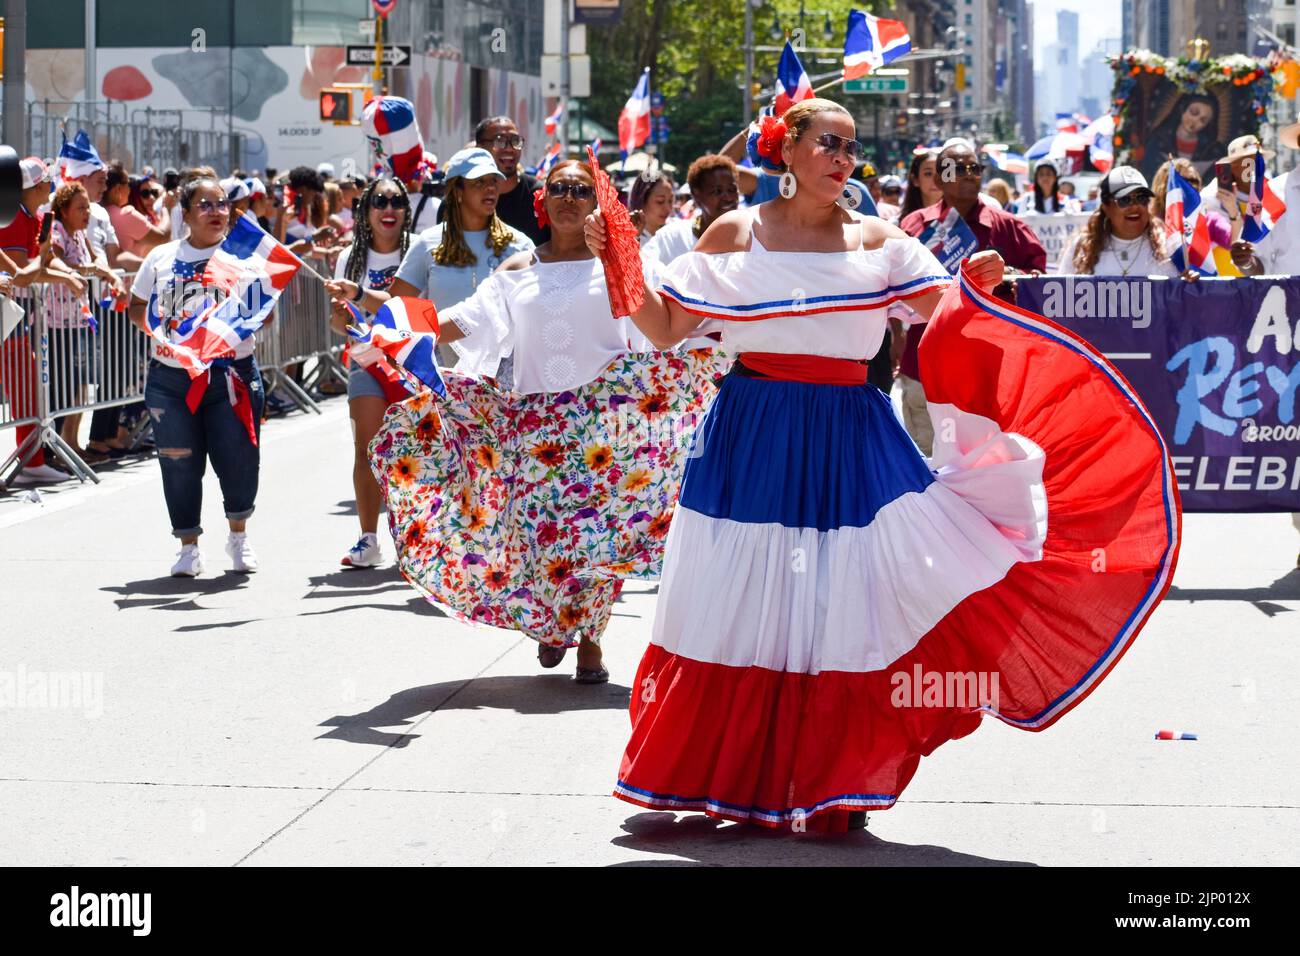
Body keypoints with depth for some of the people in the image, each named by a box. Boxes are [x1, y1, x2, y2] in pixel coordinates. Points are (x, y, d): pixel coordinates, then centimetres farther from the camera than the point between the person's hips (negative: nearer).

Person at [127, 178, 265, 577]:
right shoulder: (162, 257, 10)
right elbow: (137, 306, 16)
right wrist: (158, 328, -4)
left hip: (232, 375, -1)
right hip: (171, 379, 1)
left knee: (238, 459, -3)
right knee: (179, 463, 2)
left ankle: (238, 535, 22)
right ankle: (189, 546, 16)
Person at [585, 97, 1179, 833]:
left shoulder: (877, 241, 7)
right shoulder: (738, 234, 3)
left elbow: (951, 316, 0)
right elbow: (666, 328, 3)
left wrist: (974, 288, -20)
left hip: (849, 442, 1)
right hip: (754, 440, -1)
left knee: (843, 612, -3)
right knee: (741, 611, 1)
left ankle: (829, 786, 7)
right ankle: (721, 776, 14)